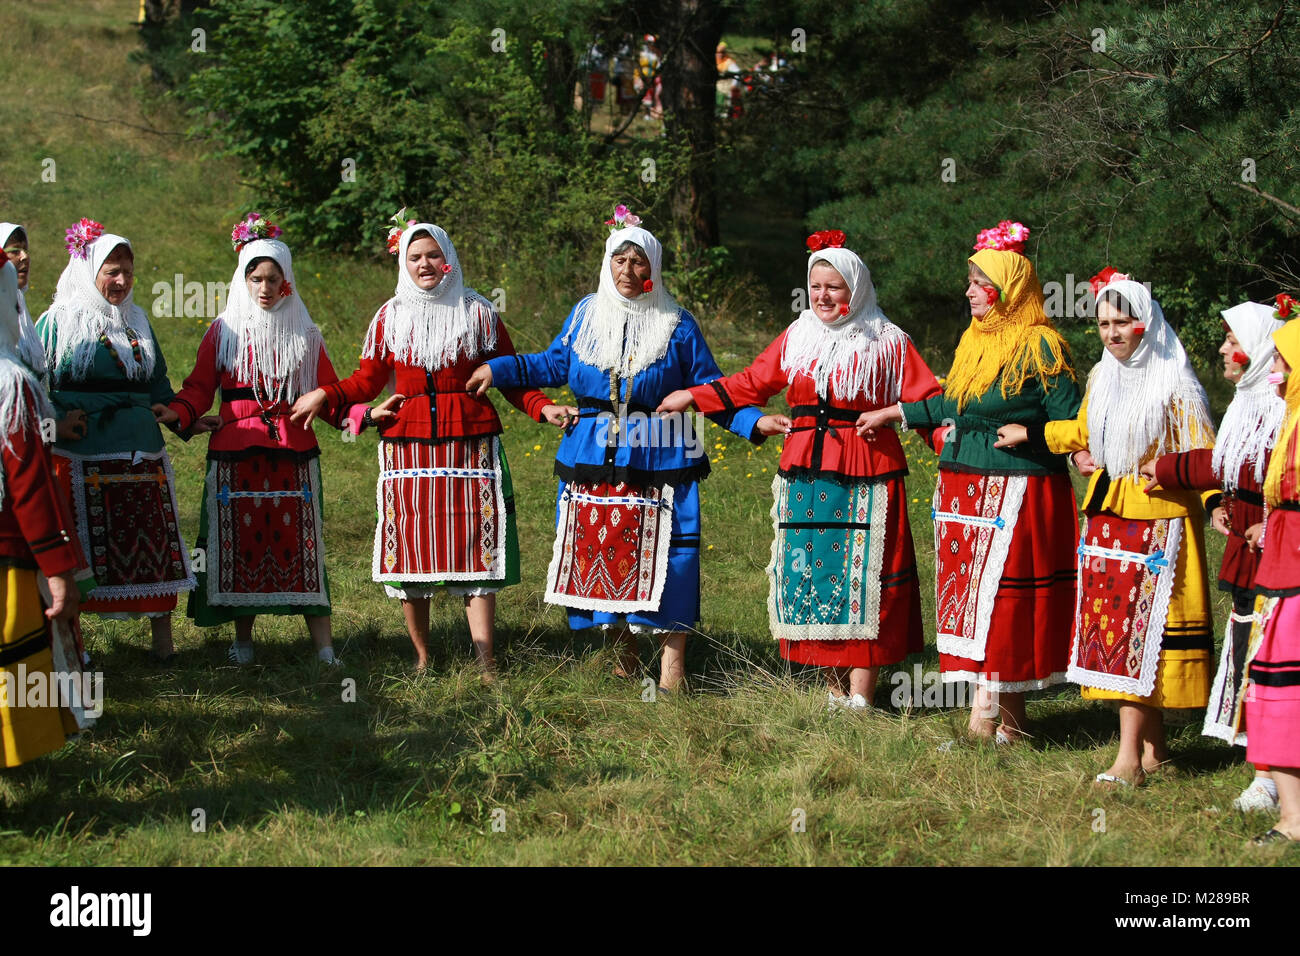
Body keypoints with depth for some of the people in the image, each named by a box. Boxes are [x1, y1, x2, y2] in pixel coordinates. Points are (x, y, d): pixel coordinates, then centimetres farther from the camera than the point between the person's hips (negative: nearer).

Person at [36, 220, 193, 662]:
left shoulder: (137, 322, 17)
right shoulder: (58, 322, 2)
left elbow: (158, 383, 23)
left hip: (140, 452, 4)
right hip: (80, 456, -4)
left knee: (153, 549, 2)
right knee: (76, 554, -2)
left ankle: (162, 638, 9)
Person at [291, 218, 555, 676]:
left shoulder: (478, 313, 8)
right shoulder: (390, 317, 11)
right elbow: (367, 380, 12)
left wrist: (543, 407, -8)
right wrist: (326, 395, -5)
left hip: (470, 444, -1)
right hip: (408, 445, 2)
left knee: (476, 550, -7)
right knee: (410, 550, 1)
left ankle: (486, 663, -8)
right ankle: (422, 658, 12)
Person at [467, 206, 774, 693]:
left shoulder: (677, 325, 0)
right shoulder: (586, 314, 9)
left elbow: (709, 388, 2)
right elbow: (555, 364, 20)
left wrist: (752, 421, -9)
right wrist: (498, 369, 14)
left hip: (658, 458, -3)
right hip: (592, 455, 3)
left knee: (660, 552, -8)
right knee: (600, 548, 5)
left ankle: (672, 661, -3)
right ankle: (623, 653, 18)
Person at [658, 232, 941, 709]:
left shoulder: (887, 343, -1)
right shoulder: (797, 338, 12)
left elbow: (926, 401, -4)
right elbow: (752, 382, 20)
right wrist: (694, 397, 17)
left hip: (865, 478, -5)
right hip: (805, 474, 5)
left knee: (861, 580, -4)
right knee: (811, 576, 5)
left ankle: (859, 700, -1)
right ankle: (835, 689, 14)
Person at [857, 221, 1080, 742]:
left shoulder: (1040, 347, -9)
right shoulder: (972, 340, 16)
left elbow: (1069, 424, -9)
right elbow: (950, 406, 28)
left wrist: (1025, 434, -25)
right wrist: (892, 414, 32)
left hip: (1015, 498, -8)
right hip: (964, 493, 8)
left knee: (997, 602, -8)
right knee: (969, 599, 6)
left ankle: (984, 725, -7)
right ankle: (1008, 723, 12)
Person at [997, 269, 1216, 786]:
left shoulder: (1173, 385, -8)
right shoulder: (1102, 378, 13)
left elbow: (1200, 455, -10)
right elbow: (1083, 432, 29)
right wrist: (1028, 434, 33)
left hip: (1157, 519, -7)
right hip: (1107, 515, 7)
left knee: (1141, 626, -9)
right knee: (1111, 622, 4)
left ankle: (1129, 758, -9)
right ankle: (1153, 746, 14)